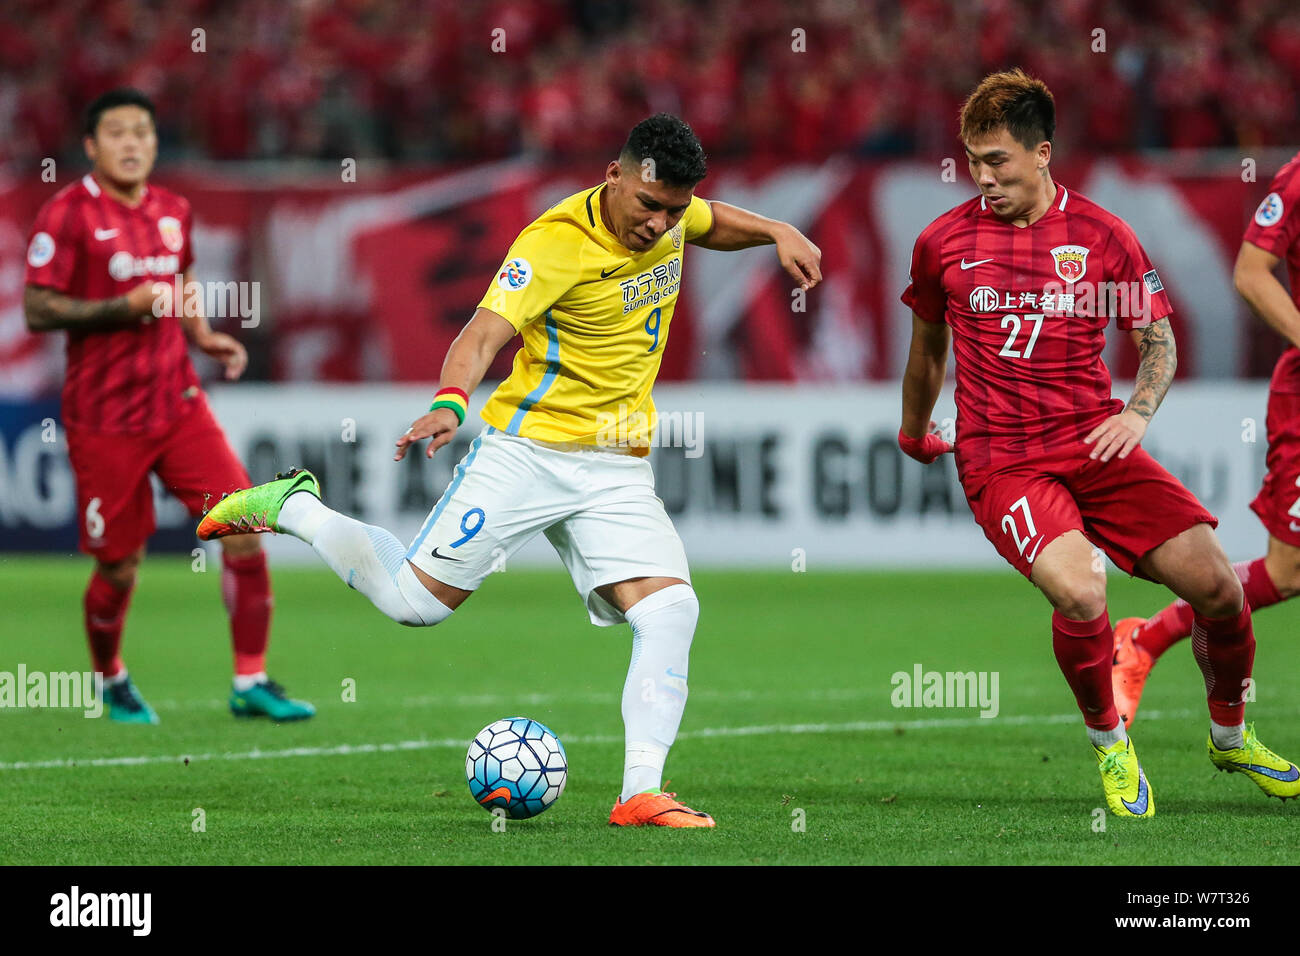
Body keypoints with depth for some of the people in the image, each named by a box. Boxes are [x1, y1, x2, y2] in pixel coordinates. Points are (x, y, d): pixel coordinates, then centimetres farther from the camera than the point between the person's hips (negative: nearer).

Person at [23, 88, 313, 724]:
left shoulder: (172, 212, 10)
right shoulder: (69, 214, -9)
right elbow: (38, 311, -13)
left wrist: (203, 337, 7)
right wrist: (130, 306, -21)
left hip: (177, 403, 5)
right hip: (104, 420, -5)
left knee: (243, 525, -9)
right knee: (119, 565, 2)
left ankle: (250, 683, -2)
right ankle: (110, 681, 30)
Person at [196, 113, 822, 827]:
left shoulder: (671, 214, 2)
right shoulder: (555, 241, -20)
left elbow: (714, 224, 29)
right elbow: (484, 334, -30)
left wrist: (776, 232, 10)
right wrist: (450, 402, -49)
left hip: (618, 470, 5)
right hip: (529, 446, -5)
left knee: (670, 609, -15)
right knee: (417, 599, -4)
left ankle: (641, 794, -15)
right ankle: (292, 507, 21)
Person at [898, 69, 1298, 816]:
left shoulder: (1103, 235, 2)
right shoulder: (943, 243, 3)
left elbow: (1158, 341, 10)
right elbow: (929, 344, 21)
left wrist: (1139, 412, -10)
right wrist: (915, 431, 34)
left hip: (1096, 445, 2)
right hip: (1001, 460, -2)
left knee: (1217, 583, -12)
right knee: (1080, 594, -30)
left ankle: (1231, 736, 17)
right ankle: (1110, 743, -2)